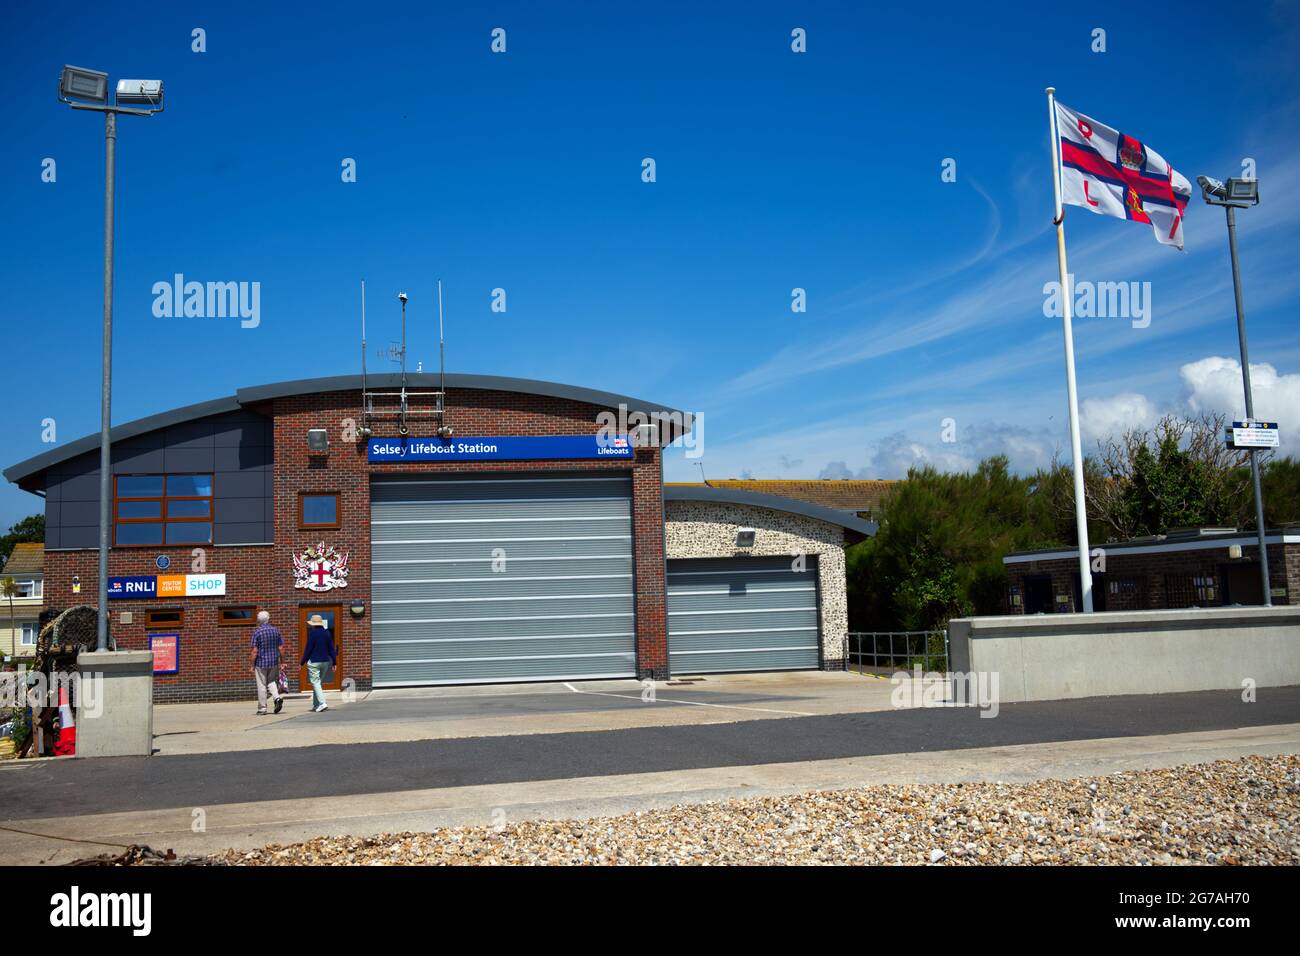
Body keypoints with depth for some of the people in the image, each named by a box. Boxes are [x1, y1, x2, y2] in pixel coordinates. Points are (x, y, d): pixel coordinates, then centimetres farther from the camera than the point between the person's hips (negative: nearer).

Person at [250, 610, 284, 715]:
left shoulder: (257, 632, -9)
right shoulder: (275, 630, 2)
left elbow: (255, 651, -11)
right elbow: (280, 648, 3)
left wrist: (252, 665, -3)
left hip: (261, 662, -3)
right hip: (274, 661, 3)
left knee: (262, 686, 4)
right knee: (271, 681, 18)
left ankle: (262, 709, 8)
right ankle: (277, 697, -7)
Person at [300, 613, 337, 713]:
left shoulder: (312, 633, -11)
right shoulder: (327, 633, 6)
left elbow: (308, 649, -10)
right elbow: (331, 648, 7)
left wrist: (302, 662, -2)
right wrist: (334, 662, 10)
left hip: (314, 661, -6)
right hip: (325, 661, 6)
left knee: (315, 683, -6)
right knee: (318, 682, 17)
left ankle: (322, 703, -19)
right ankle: (316, 705, 20)